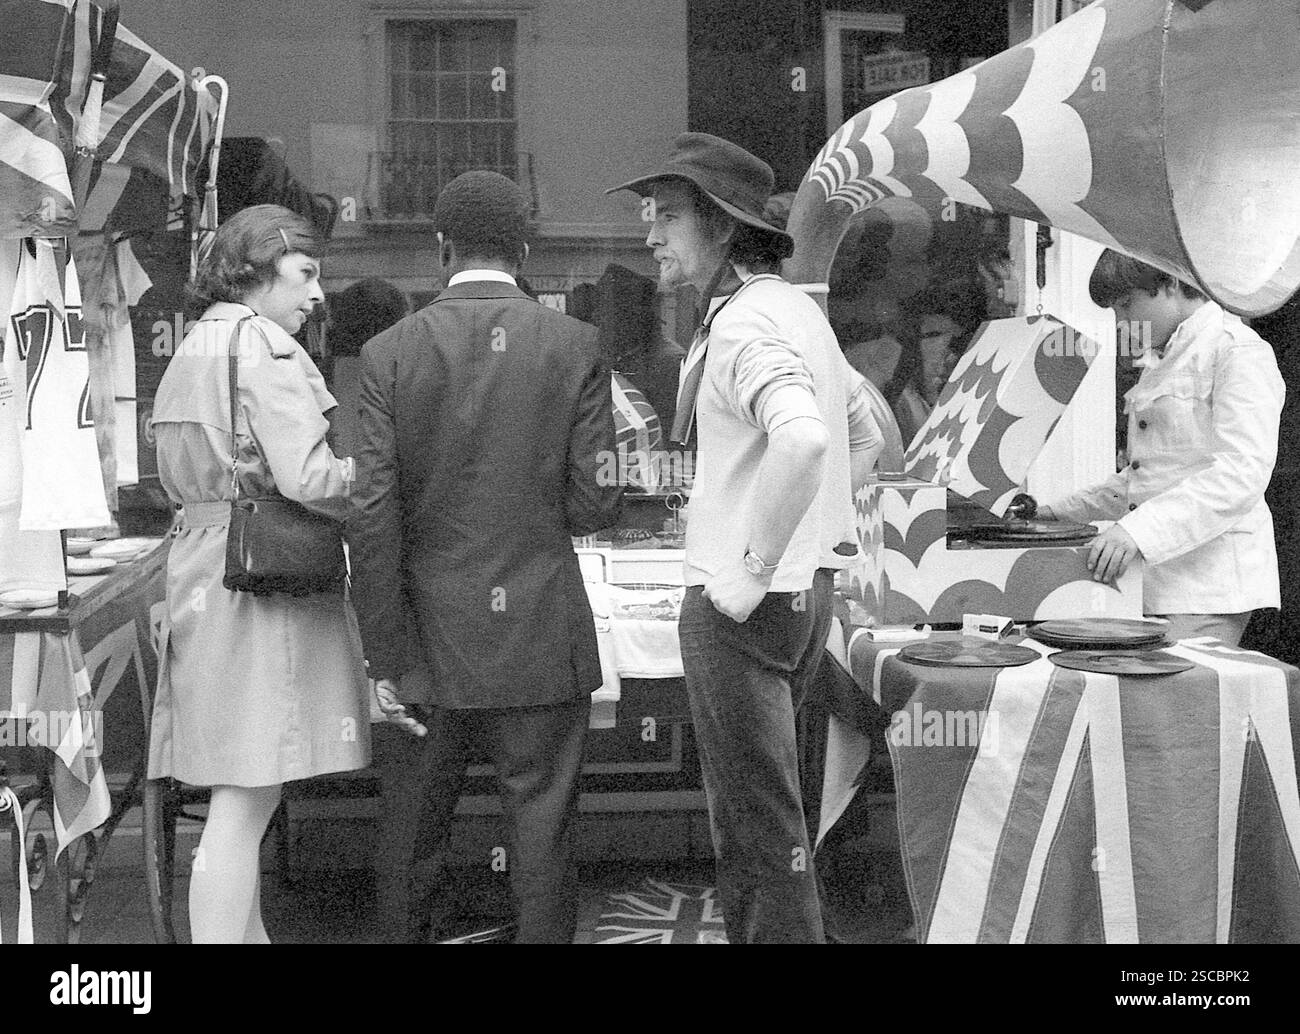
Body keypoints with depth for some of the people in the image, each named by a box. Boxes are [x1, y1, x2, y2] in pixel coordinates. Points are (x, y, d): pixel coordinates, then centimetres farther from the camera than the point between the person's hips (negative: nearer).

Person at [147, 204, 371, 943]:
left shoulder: (190, 352, 19)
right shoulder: (265, 347, -10)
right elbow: (307, 479, -21)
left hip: (202, 570, 10)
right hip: (269, 578, -10)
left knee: (241, 800, 15)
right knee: (244, 803, -7)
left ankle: (247, 932, 23)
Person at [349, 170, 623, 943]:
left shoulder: (390, 352, -2)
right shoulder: (575, 345, -3)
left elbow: (374, 519, -6)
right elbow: (596, 508, -6)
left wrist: (385, 661, -2)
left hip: (432, 643, 1)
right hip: (542, 642, -1)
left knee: (410, 848, 14)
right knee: (541, 843, 6)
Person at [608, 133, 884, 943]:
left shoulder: (743, 324, -17)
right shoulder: (797, 307, 13)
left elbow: (802, 440, -35)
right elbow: (865, 438, 23)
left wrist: (749, 569, -25)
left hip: (743, 602, -10)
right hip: (808, 588, 10)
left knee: (759, 825, -1)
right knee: (763, 809, 20)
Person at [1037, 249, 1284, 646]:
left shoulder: (1239, 352, -9)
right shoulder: (1163, 360, 21)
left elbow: (1242, 472, -21)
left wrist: (1140, 529, -30)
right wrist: (1061, 512, 18)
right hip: (1157, 576, 8)